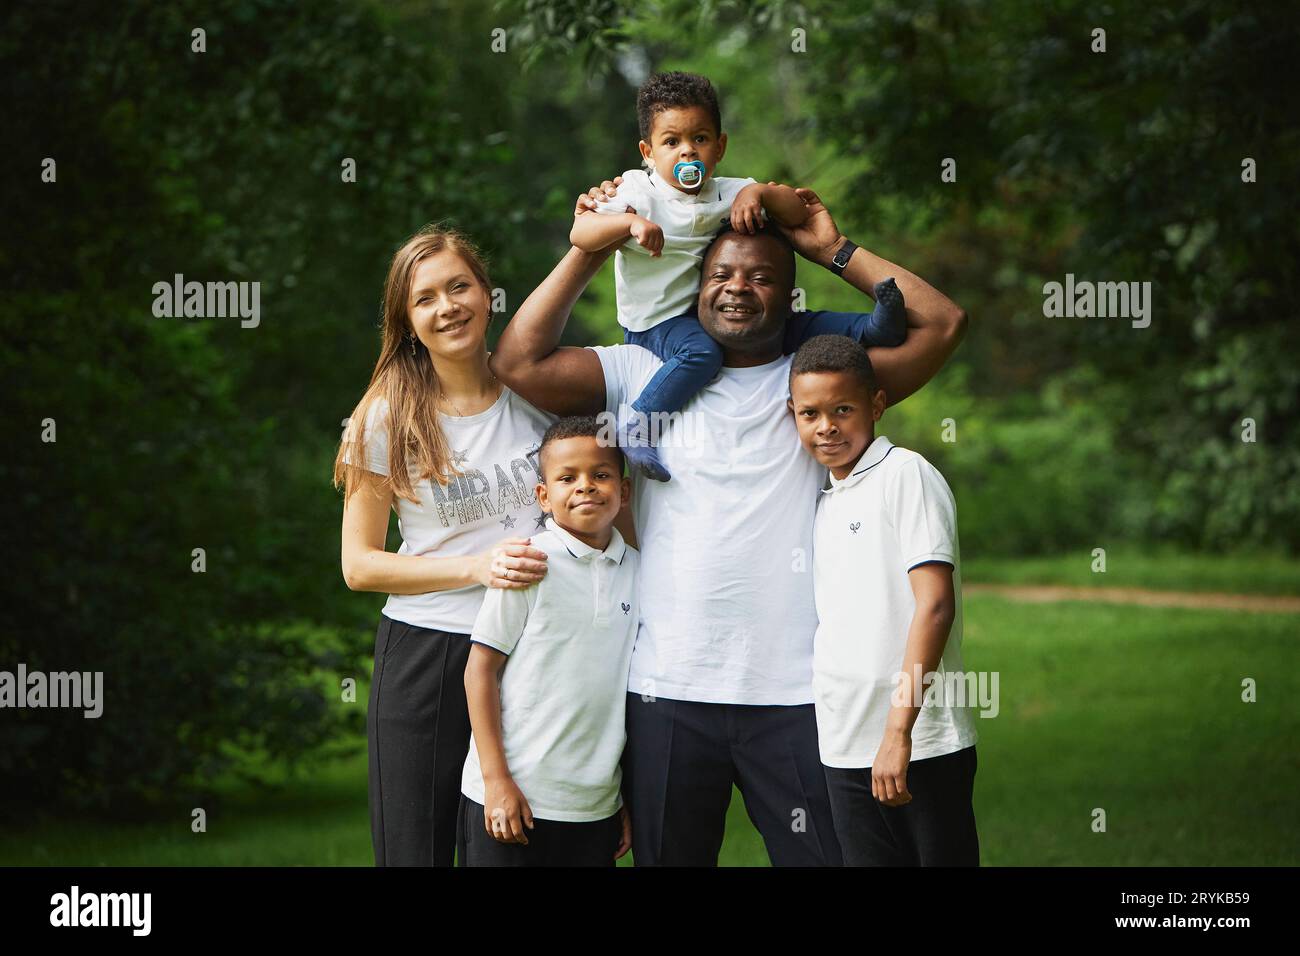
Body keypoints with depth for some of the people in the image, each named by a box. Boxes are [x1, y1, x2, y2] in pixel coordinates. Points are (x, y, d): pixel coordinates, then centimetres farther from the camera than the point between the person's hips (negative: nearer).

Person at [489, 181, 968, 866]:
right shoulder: (646, 375, 9)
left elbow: (942, 324, 1)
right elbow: (519, 365, 1)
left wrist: (836, 252, 5)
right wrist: (587, 253, 4)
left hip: (796, 695, -1)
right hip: (667, 690, 1)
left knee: (824, 858, -3)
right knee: (668, 858, 8)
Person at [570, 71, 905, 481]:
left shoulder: (728, 194, 6)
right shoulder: (639, 192, -8)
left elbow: (797, 214, 2)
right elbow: (579, 233, -22)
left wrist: (759, 193, -18)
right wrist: (629, 222, -39)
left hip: (711, 311, 6)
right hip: (656, 321, -6)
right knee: (701, 351, -36)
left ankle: (872, 328, 3)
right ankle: (638, 420, -30)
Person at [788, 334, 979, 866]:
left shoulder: (905, 475, -7)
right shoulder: (825, 502, 16)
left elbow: (935, 604, -15)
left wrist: (899, 729, -19)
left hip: (923, 743, -7)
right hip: (845, 751, 7)